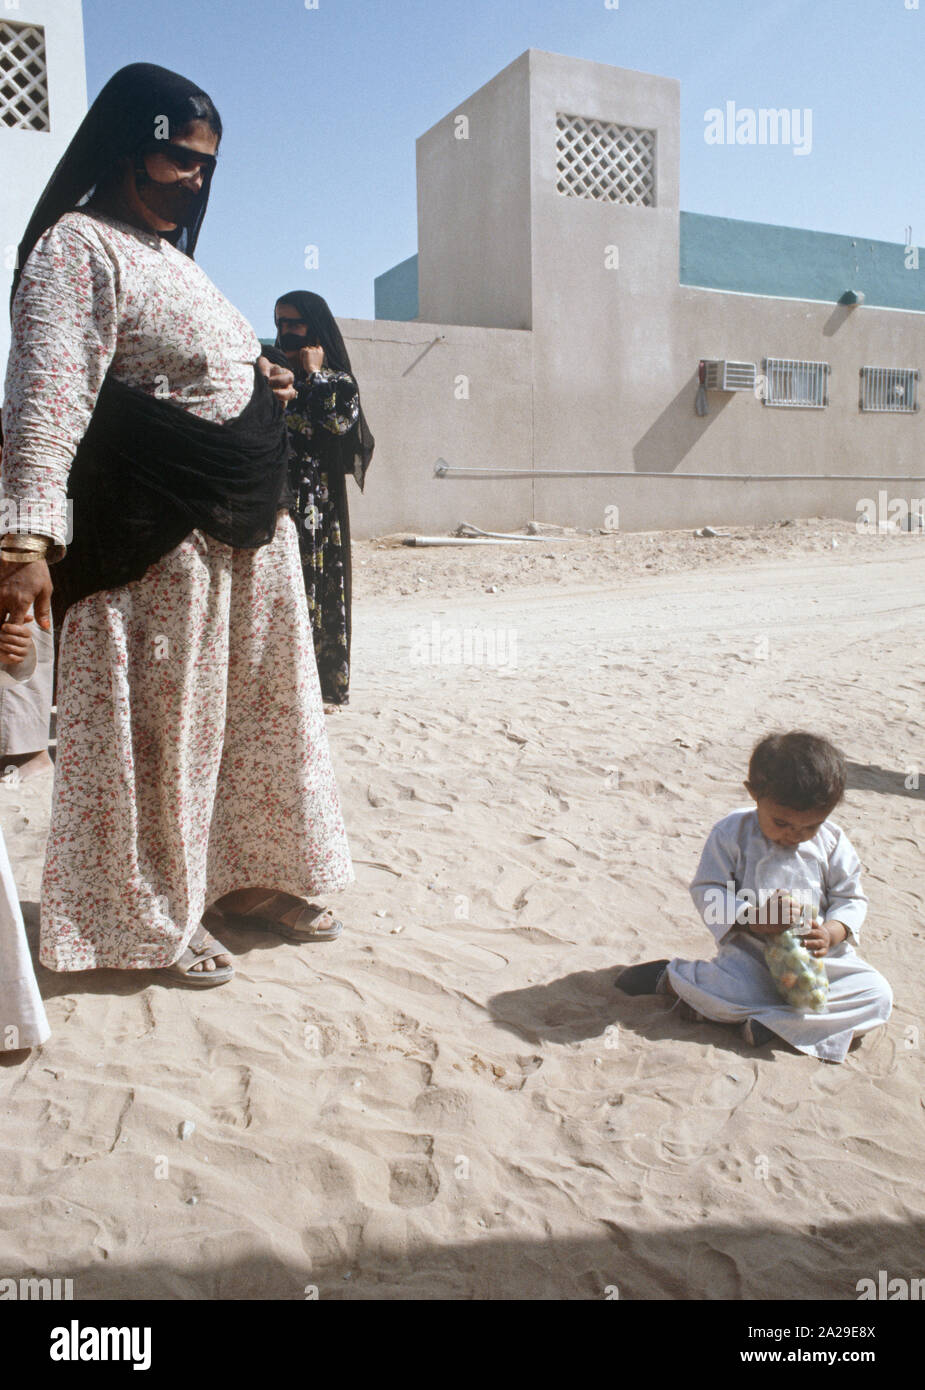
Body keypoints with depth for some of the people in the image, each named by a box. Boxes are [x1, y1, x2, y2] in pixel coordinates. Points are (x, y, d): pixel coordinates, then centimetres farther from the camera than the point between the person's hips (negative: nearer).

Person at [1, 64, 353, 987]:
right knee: (157, 724, -2)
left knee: (256, 709, 13)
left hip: (248, 530, 10)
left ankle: (241, 877, 29)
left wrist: (259, 386, 16)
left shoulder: (174, 256, 21)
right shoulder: (79, 247, -8)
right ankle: (150, 919, 15)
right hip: (157, 539, -10)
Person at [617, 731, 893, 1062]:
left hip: (818, 953, 4)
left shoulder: (832, 843, 0)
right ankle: (670, 977, -1)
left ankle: (765, 1020, -23)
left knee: (878, 995, -17)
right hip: (751, 952, -3)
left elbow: (850, 898, 5)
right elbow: (706, 889, -6)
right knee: (735, 989, -33)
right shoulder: (731, 833, -7)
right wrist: (753, 920, -22)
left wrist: (832, 933, -17)